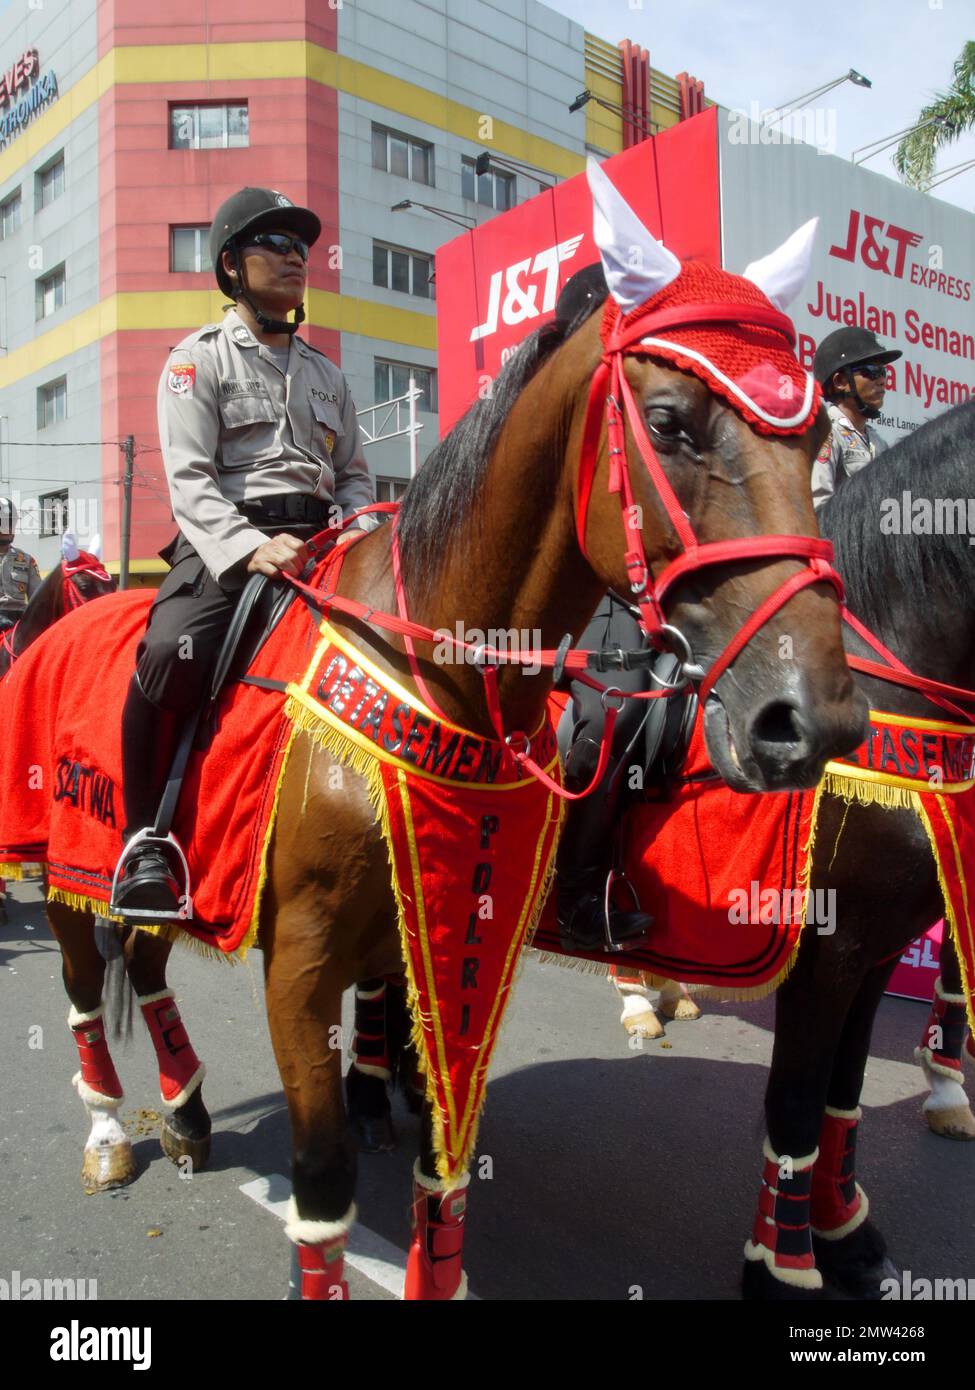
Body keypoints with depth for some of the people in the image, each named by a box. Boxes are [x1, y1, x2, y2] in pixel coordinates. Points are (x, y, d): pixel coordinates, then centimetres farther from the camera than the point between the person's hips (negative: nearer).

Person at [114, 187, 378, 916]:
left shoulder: (325, 371, 25)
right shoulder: (199, 358, 8)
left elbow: (355, 473, 22)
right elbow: (189, 478, -5)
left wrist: (362, 530, -1)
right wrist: (250, 548, -23)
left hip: (322, 547, 6)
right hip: (226, 545, -5)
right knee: (174, 651, -33)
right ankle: (145, 838, -16)